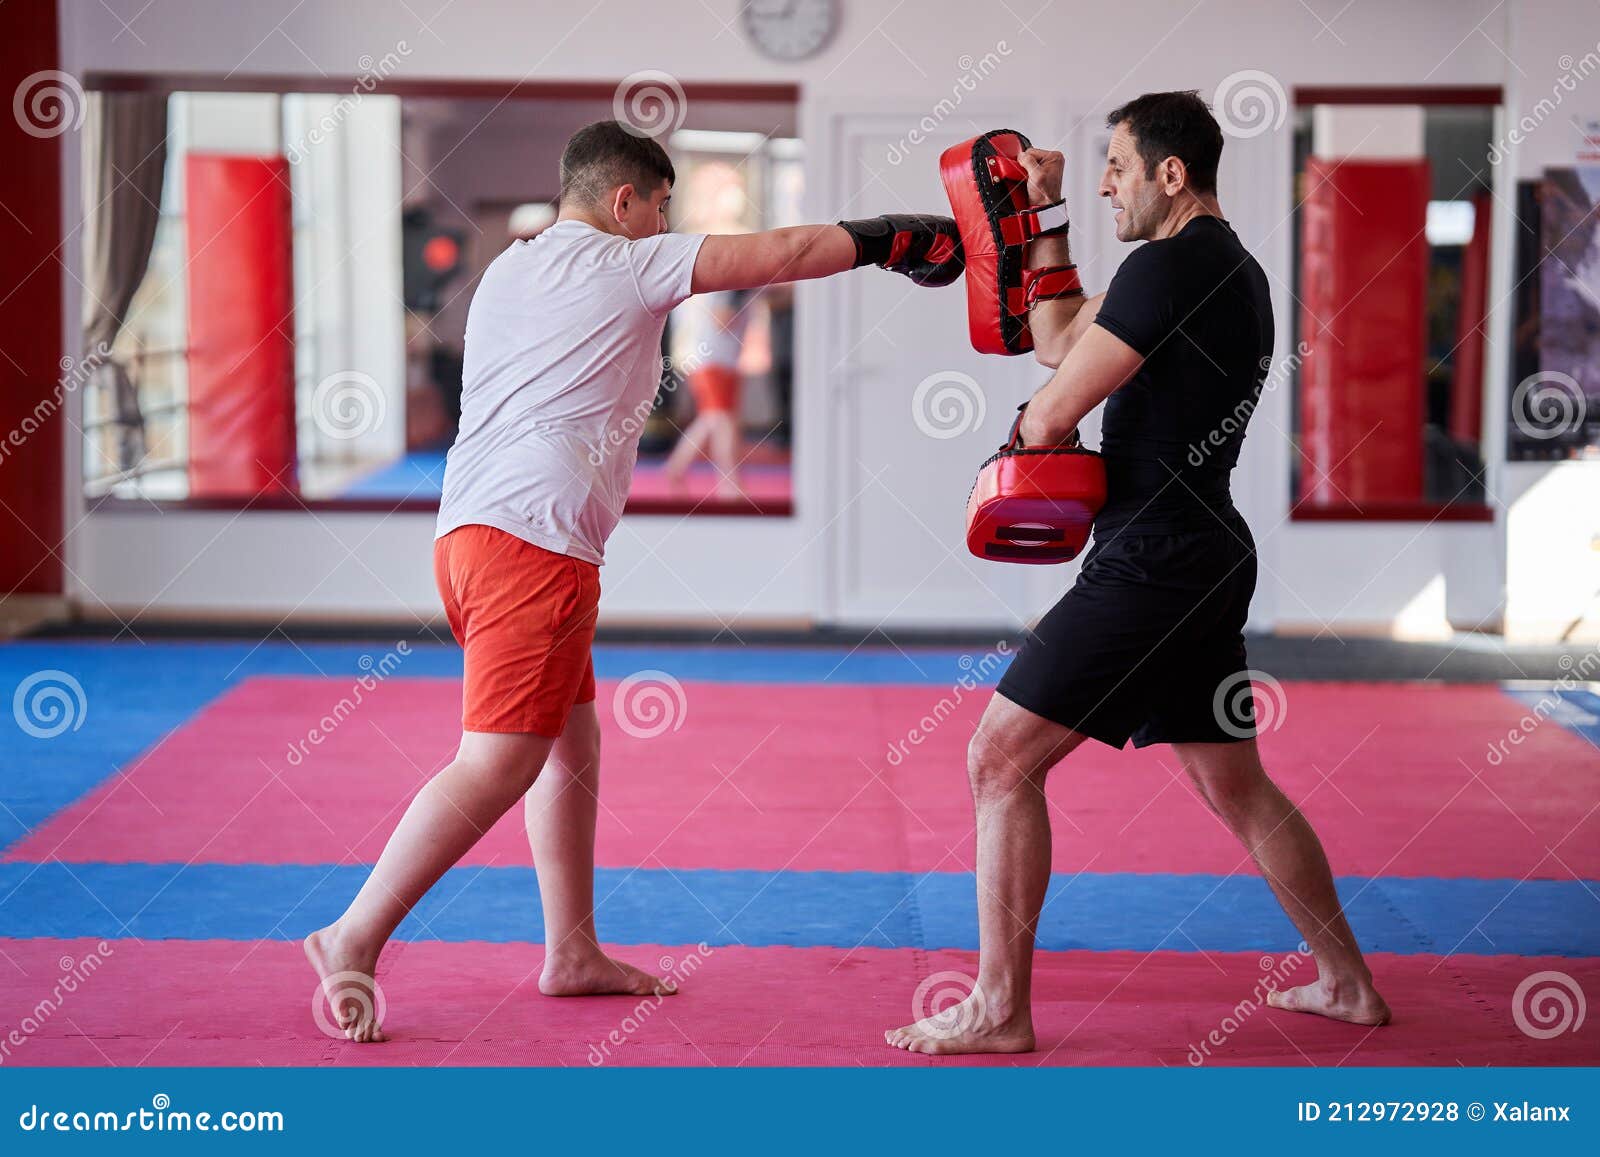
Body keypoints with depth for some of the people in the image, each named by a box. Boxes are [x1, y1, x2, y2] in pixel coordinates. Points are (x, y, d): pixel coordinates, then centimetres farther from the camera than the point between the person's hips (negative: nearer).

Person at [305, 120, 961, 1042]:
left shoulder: (507, 271, 21)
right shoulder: (622, 266, -1)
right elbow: (787, 253, -1)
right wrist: (900, 240, 11)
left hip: (470, 530, 9)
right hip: (534, 538, -9)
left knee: (574, 736, 17)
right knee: (500, 761, -11)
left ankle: (573, 952, 21)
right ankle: (356, 939, -14)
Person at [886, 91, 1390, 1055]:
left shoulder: (1166, 268, -15)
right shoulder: (1236, 271, 17)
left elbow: (1051, 417, -16)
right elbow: (1059, 340, 24)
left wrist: (1022, 433, 8)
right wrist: (1044, 220, 20)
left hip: (1152, 561, -10)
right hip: (1210, 554, 10)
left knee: (1000, 759, -6)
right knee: (1236, 786, 20)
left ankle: (999, 1009, -3)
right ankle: (1349, 983, 28)